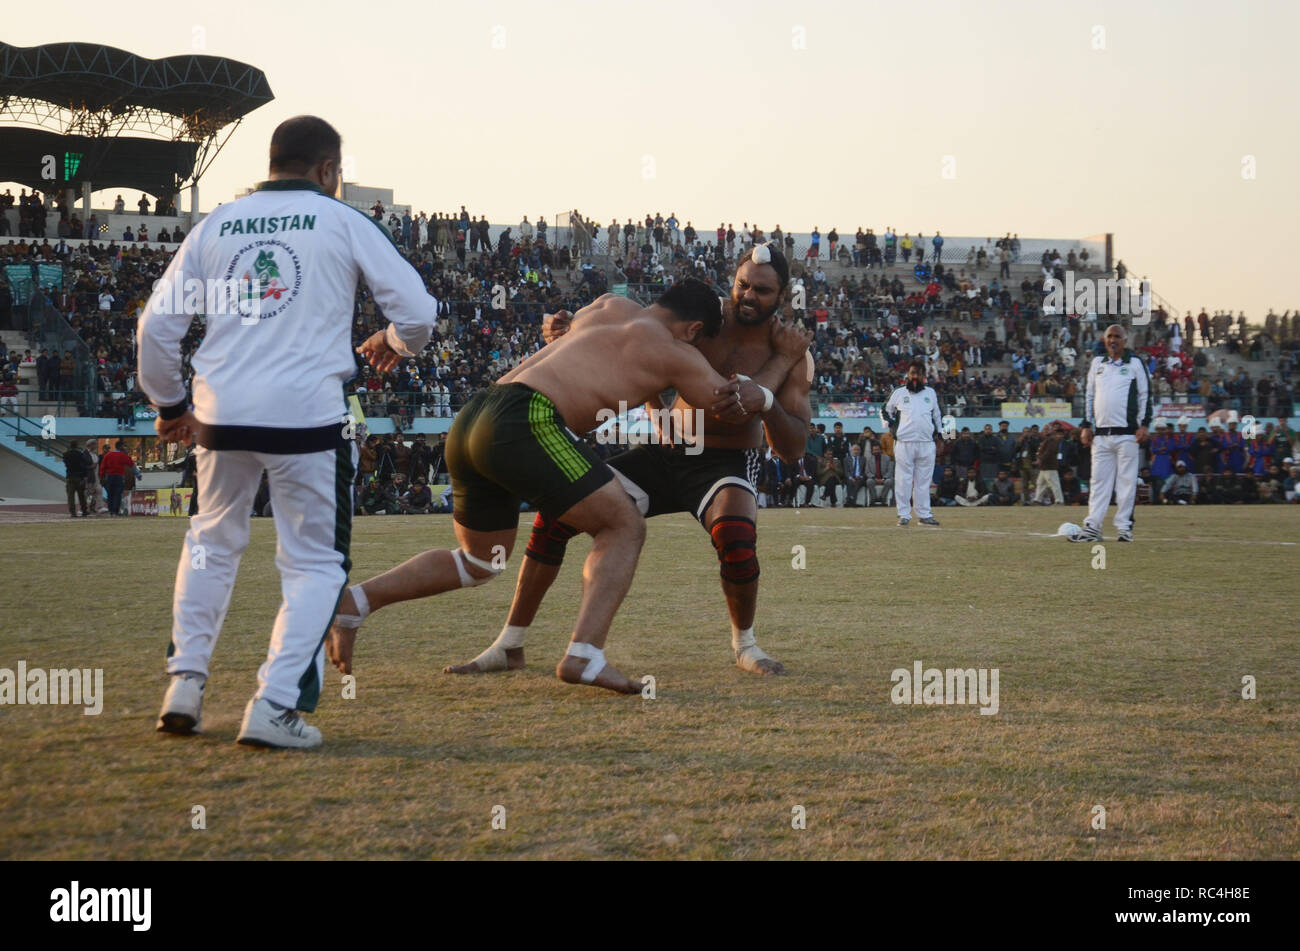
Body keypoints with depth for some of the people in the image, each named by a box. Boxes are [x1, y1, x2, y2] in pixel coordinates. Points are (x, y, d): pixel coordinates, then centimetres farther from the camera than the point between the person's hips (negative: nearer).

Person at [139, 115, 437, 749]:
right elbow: (416, 311, 2)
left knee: (212, 543, 25)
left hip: (220, 413, 4)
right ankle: (275, 707, -4)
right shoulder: (344, 222, 5)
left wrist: (167, 402, 24)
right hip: (307, 417, -3)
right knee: (315, 562, 8)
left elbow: (156, 324, 10)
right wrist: (394, 344, 25)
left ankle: (185, 682, 19)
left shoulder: (216, 225, 12)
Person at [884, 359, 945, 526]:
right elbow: (886, 411, 19)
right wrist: (892, 425, 5)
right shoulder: (898, 393, 7)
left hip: (926, 444, 2)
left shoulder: (931, 393, 14)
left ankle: (924, 515, 9)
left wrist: (938, 431, 15)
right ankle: (904, 515, 2)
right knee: (903, 480, -3)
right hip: (904, 443, -2)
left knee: (924, 480, 5)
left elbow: (936, 414, 25)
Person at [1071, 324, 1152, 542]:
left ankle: (1124, 526, 1)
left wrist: (1144, 424, -7)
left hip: (1126, 434, -4)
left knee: (1126, 481, -2)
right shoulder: (1097, 364, 16)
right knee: (1099, 481, 2)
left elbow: (1145, 394, 2)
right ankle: (1092, 527, 0)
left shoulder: (1135, 363, 4)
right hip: (1100, 434, 4)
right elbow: (1089, 395, 18)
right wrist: (1086, 425, 11)